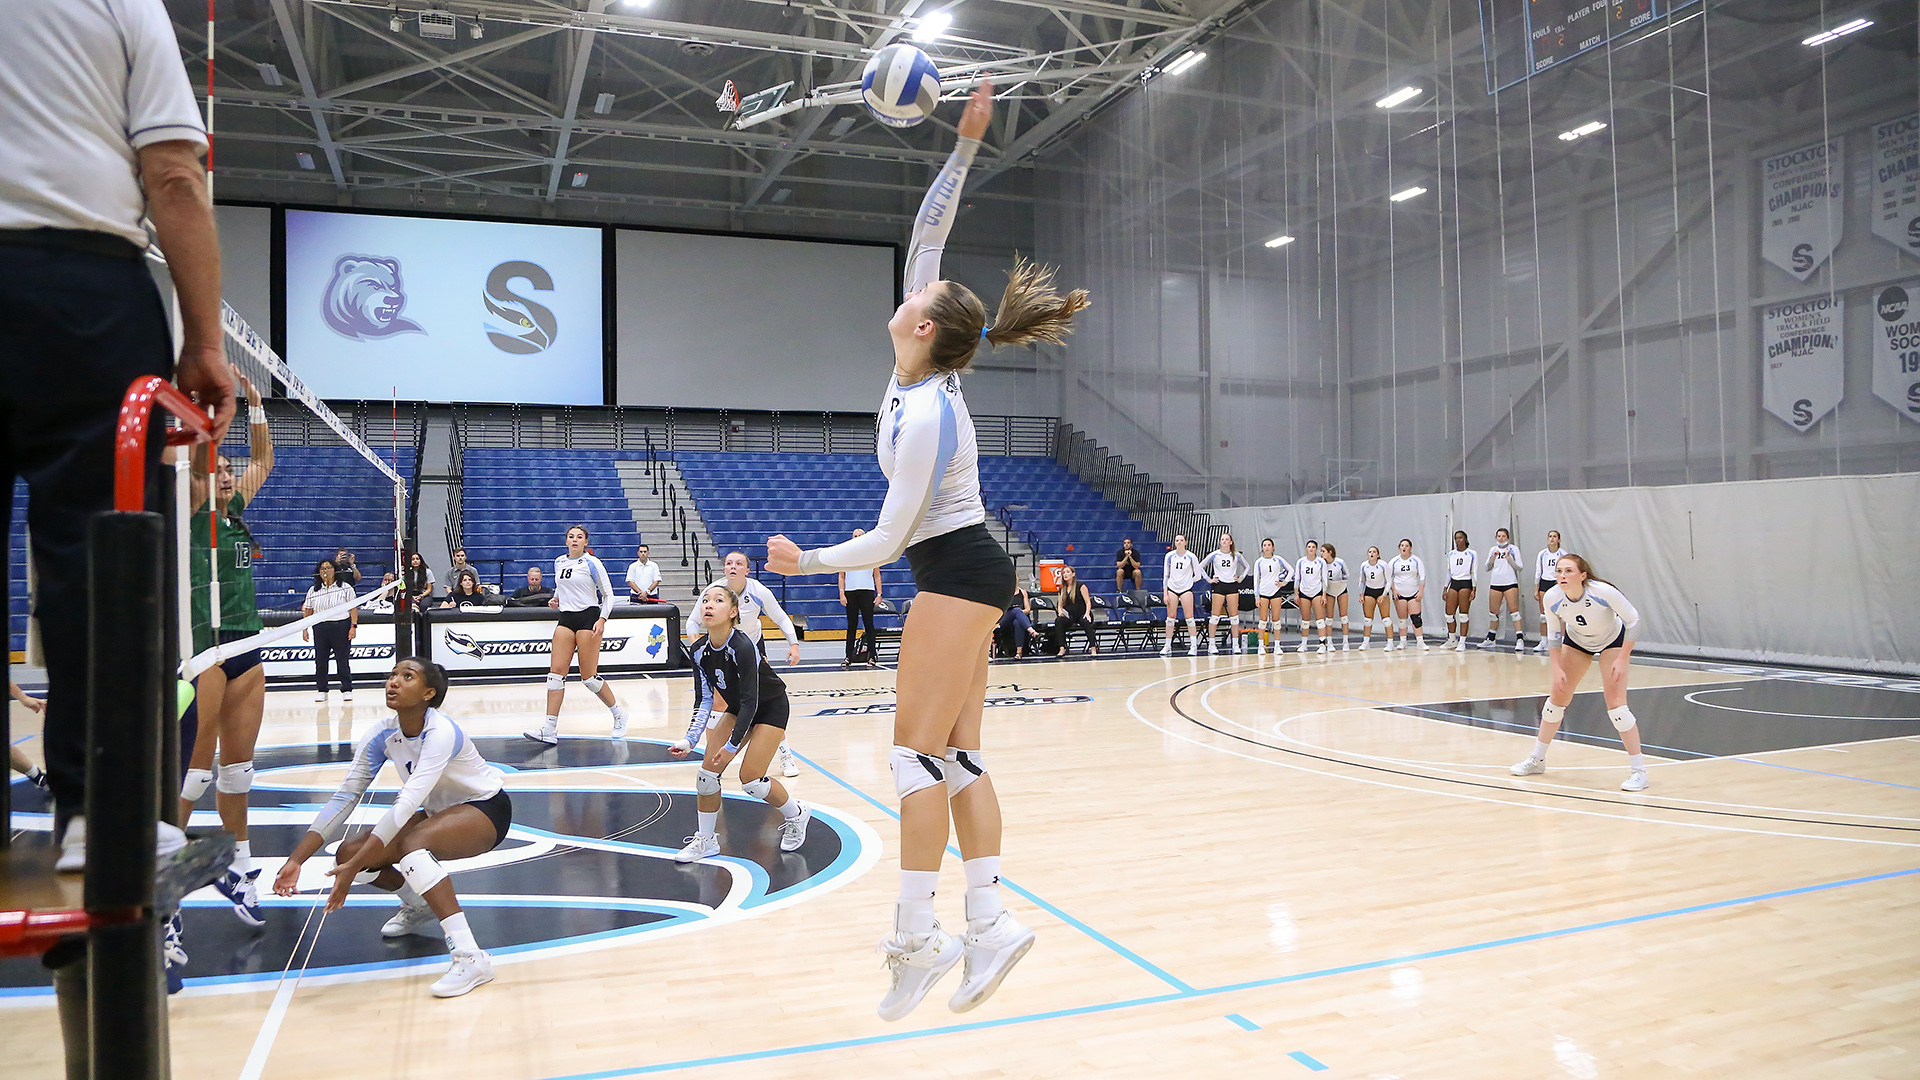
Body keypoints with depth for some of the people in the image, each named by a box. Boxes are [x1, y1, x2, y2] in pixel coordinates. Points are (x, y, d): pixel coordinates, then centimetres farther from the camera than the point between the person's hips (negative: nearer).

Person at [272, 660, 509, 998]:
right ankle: (418, 906, 22)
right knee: (349, 853, -7)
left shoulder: (441, 732, -30)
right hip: (440, 813, 8)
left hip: (487, 808, -8)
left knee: (411, 843, -35)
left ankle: (470, 958, -36)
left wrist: (354, 868, -41)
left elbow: (407, 804, -38)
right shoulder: (381, 735, -9)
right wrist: (296, 860, -17)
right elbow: (344, 798, -8)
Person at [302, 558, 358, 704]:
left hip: (341, 627, -3)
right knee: (320, 660, 4)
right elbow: (308, 611, 14)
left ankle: (347, 689, 8)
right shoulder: (313, 591, 12)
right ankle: (321, 690, 15)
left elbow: (353, 608, -1)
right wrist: (304, 629, 7)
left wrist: (353, 626, -9)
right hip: (320, 628, 3)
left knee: (343, 659, 0)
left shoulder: (345, 588, 2)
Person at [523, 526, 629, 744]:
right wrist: (555, 600, 8)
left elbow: (608, 594, -4)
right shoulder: (558, 562, 12)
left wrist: (602, 619, -16)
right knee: (556, 672, -5)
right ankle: (550, 730, -5)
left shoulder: (592, 563, -5)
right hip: (566, 619, 6)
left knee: (589, 677, -4)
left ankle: (619, 715, 17)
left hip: (588, 617, -6)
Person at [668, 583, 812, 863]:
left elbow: (750, 701, -29)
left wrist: (732, 744, -28)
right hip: (738, 709, 7)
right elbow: (704, 700, -3)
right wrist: (689, 740, -13)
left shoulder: (743, 647, -32)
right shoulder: (700, 650, -11)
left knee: (751, 779, -13)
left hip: (771, 707, -7)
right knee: (708, 771, -3)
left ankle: (796, 814, 15)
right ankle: (706, 840, 14)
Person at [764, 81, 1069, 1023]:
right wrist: (964, 143, 8)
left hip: (955, 574, -10)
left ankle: (915, 938, -3)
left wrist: (807, 562, -4)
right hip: (965, 572, 10)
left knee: (917, 753, -8)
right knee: (956, 757, 6)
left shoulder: (925, 416, -21)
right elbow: (926, 235, 7)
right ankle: (989, 922, 6)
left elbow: (889, 539, -16)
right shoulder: (924, 372, 2)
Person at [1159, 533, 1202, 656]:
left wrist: (1188, 581, 6)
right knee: (1170, 617, 2)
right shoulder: (1169, 556, 3)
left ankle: (1194, 646, -3)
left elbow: (1197, 575, 5)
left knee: (1189, 617, -6)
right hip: (1172, 588, 2)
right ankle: (1167, 645, 9)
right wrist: (1165, 593, 1)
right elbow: (1165, 575, 6)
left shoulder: (1191, 557, -4)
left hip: (1186, 589, -2)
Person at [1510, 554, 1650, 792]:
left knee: (1615, 702, -16)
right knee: (1558, 696, 6)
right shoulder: (1552, 598, -26)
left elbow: (1633, 620, -21)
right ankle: (1537, 760, 21)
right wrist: (1557, 668, -12)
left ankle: (1638, 770, -6)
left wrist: (1622, 659, -24)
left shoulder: (1603, 592, -36)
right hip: (1576, 640, 4)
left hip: (1613, 640, -4)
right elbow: (1554, 634, -7)